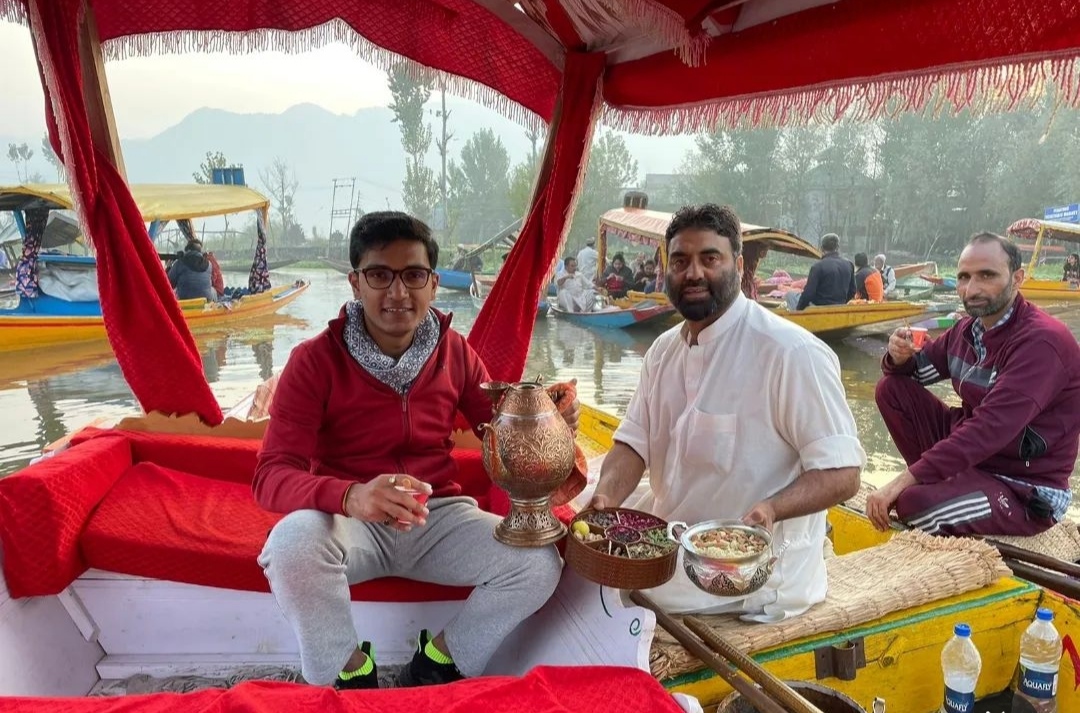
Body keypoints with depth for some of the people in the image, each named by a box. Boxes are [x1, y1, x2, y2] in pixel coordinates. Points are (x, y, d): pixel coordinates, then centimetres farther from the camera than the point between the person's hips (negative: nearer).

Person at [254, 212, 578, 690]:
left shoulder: (455, 352, 0)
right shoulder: (315, 360, -12)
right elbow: (272, 477, -19)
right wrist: (350, 497, -41)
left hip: (440, 515, 3)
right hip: (351, 521, -2)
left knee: (539, 562, -18)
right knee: (293, 542, -34)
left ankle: (433, 667, 7)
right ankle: (352, 676, -4)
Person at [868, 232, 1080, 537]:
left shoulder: (1041, 341, -22)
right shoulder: (969, 328, 4)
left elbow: (989, 429, -31)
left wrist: (905, 479, -34)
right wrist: (900, 357, -13)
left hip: (1026, 491, -8)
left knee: (913, 502, -34)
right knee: (892, 387, -1)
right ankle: (940, 483, 0)